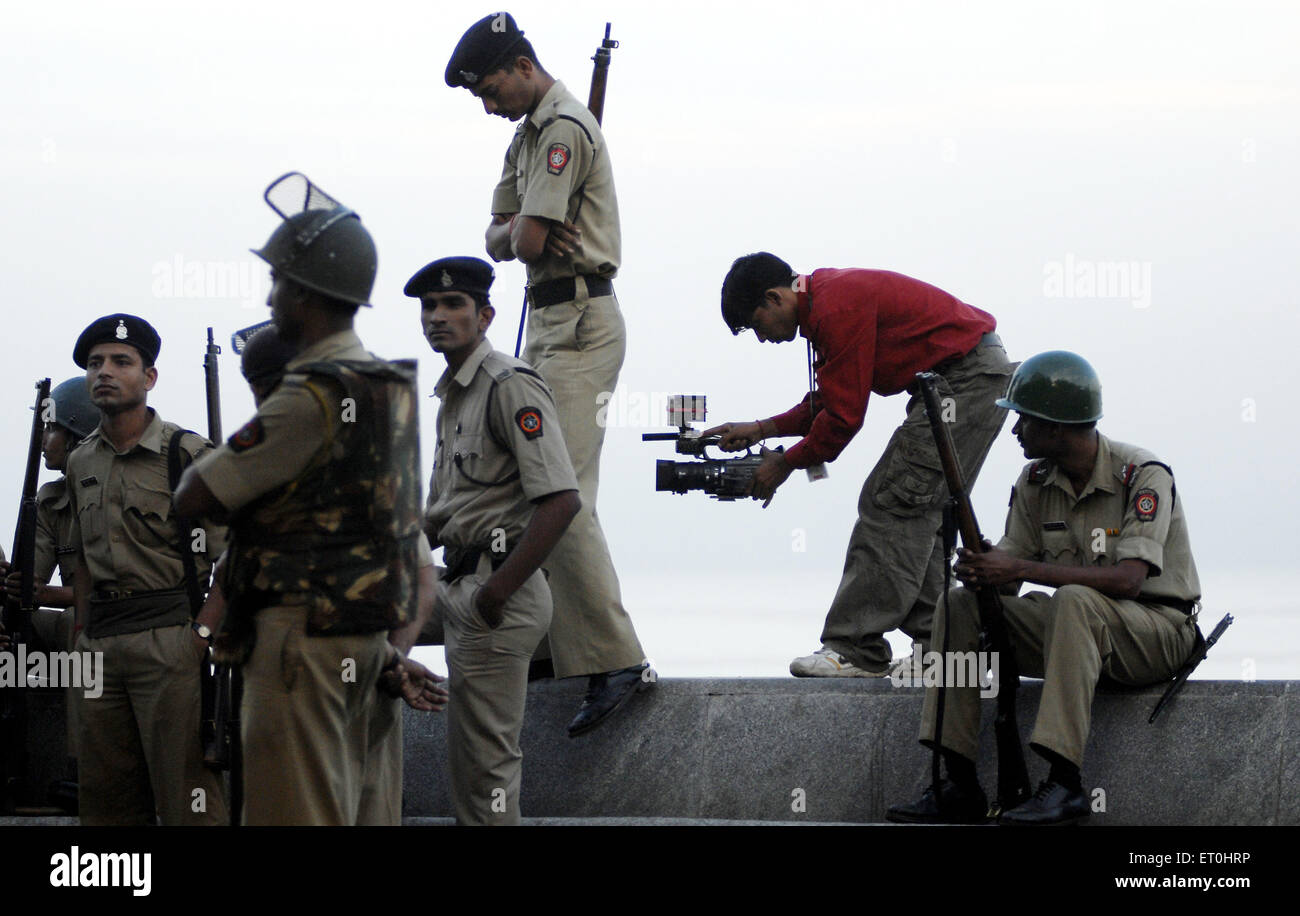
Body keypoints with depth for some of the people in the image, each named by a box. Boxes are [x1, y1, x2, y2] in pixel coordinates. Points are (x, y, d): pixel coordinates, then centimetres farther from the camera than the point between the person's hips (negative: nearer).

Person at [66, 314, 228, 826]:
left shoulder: (188, 454, -3)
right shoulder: (81, 463, 16)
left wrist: (202, 634, -14)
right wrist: (81, 639, 15)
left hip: (168, 642, -6)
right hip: (99, 647, 6)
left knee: (184, 794, -9)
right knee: (105, 800, 7)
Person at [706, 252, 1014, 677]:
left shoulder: (838, 310, -19)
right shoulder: (825, 301, 15)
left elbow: (844, 415, -17)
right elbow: (827, 402, 20)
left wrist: (786, 463, -5)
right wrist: (761, 429, 12)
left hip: (967, 378, -11)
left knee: (894, 504, -12)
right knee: (917, 511, 11)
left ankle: (857, 650, -13)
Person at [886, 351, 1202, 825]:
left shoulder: (1143, 475, -18)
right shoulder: (1035, 481, 3)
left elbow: (1129, 579, -29)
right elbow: (1012, 560, 4)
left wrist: (1021, 569, -32)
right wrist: (981, 567, -23)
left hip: (1160, 630, -7)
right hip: (1080, 628, 7)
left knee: (1073, 600, -37)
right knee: (960, 603, -10)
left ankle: (1065, 784, -39)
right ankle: (959, 784, -15)